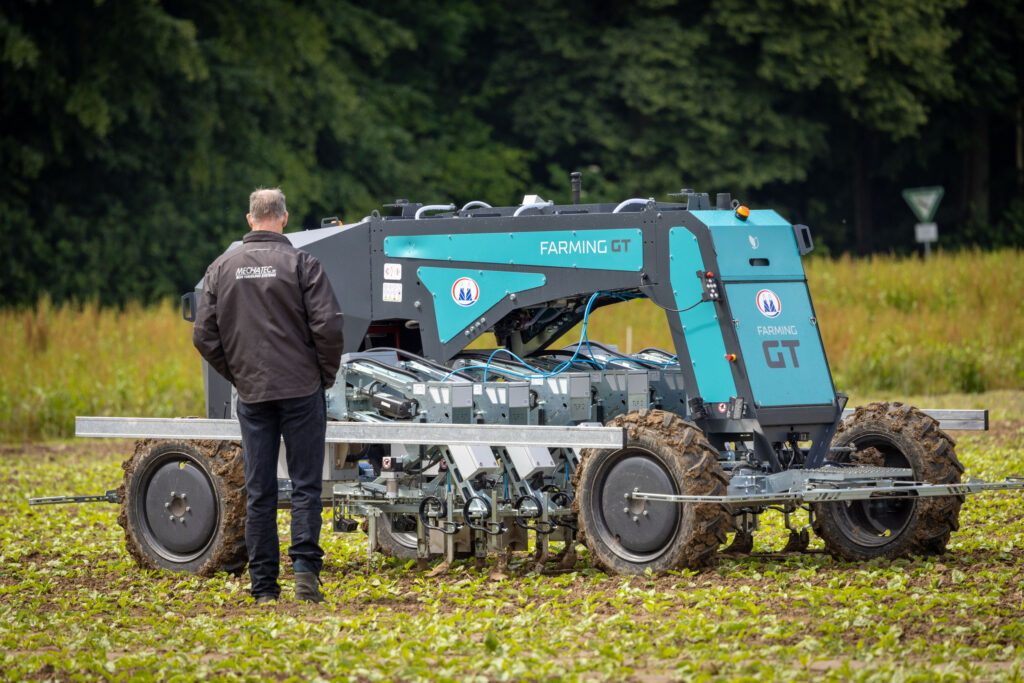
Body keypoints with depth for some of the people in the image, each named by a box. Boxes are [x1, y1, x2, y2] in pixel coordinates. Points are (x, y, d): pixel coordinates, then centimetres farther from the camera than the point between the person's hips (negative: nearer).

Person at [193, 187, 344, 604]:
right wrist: (326, 375, 4)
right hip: (301, 390, -3)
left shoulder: (222, 268, 4)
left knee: (259, 492, 7)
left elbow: (204, 336, 4)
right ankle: (305, 566, -13)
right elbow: (328, 327, -12)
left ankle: (264, 586, 6)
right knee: (305, 485, 2)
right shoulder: (301, 264, -7)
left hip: (251, 394, 3)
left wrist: (236, 376, 14)